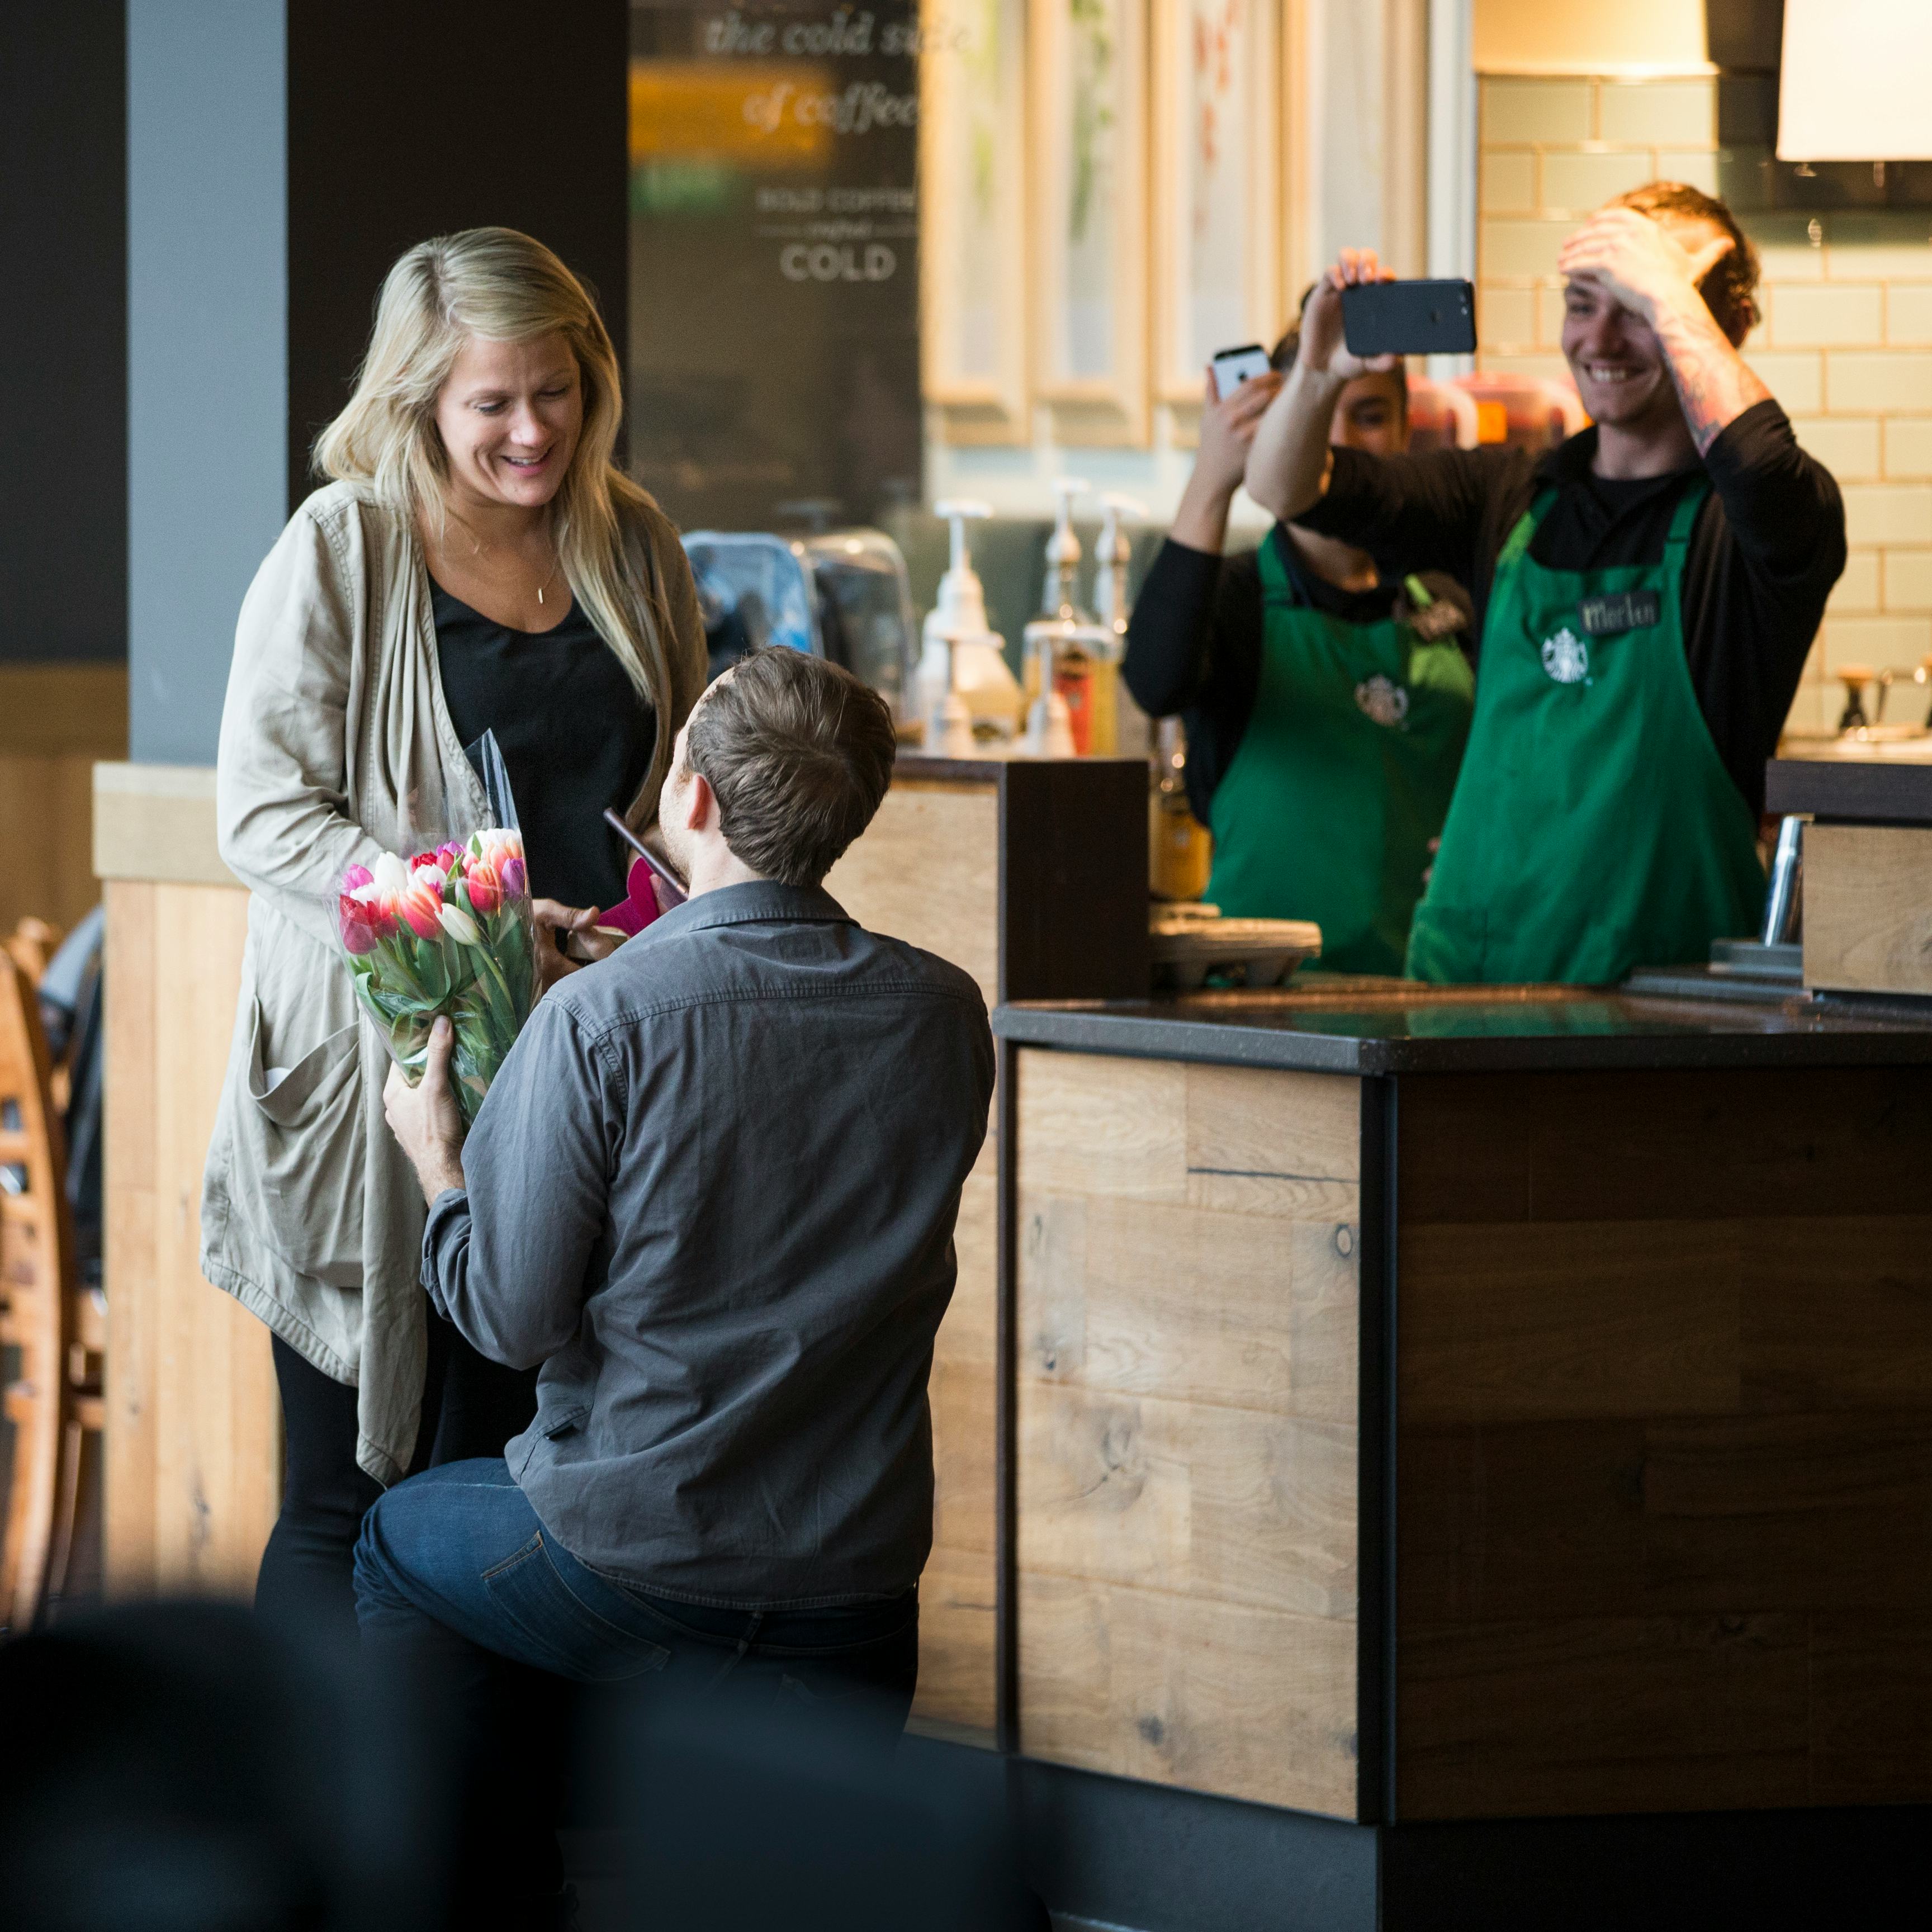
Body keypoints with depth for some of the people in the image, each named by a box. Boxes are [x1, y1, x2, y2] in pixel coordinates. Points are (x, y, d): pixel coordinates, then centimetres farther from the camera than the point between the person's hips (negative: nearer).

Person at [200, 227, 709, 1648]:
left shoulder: (632, 546, 10)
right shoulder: (341, 551, -5)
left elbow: (680, 778, 23)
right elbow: (264, 816, -8)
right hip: (382, 1067, -4)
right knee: (350, 1495, -2)